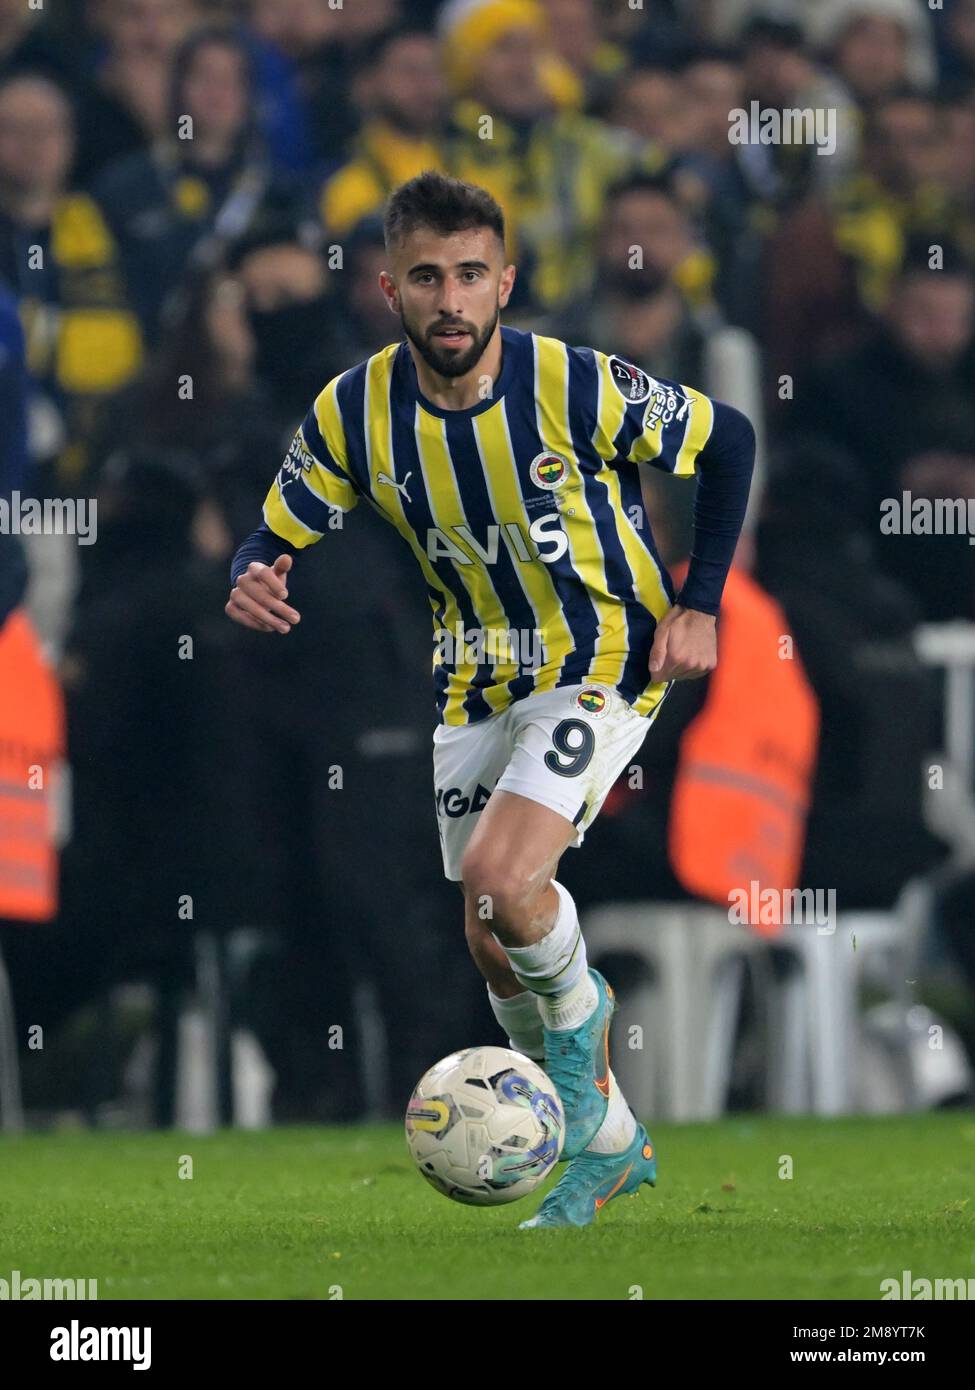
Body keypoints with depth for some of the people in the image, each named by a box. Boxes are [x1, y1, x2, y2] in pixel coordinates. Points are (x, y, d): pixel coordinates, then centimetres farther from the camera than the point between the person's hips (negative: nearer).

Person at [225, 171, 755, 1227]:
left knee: (498, 877, -26)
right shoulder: (353, 415, -13)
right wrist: (252, 581, -26)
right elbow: (277, 536, -1)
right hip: (477, 684, 5)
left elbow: (726, 440, -7)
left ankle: (578, 1011, 8)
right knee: (493, 946, 9)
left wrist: (699, 603, -11)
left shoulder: (578, 388, -22)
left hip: (602, 666, -5)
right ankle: (609, 1143, 32)